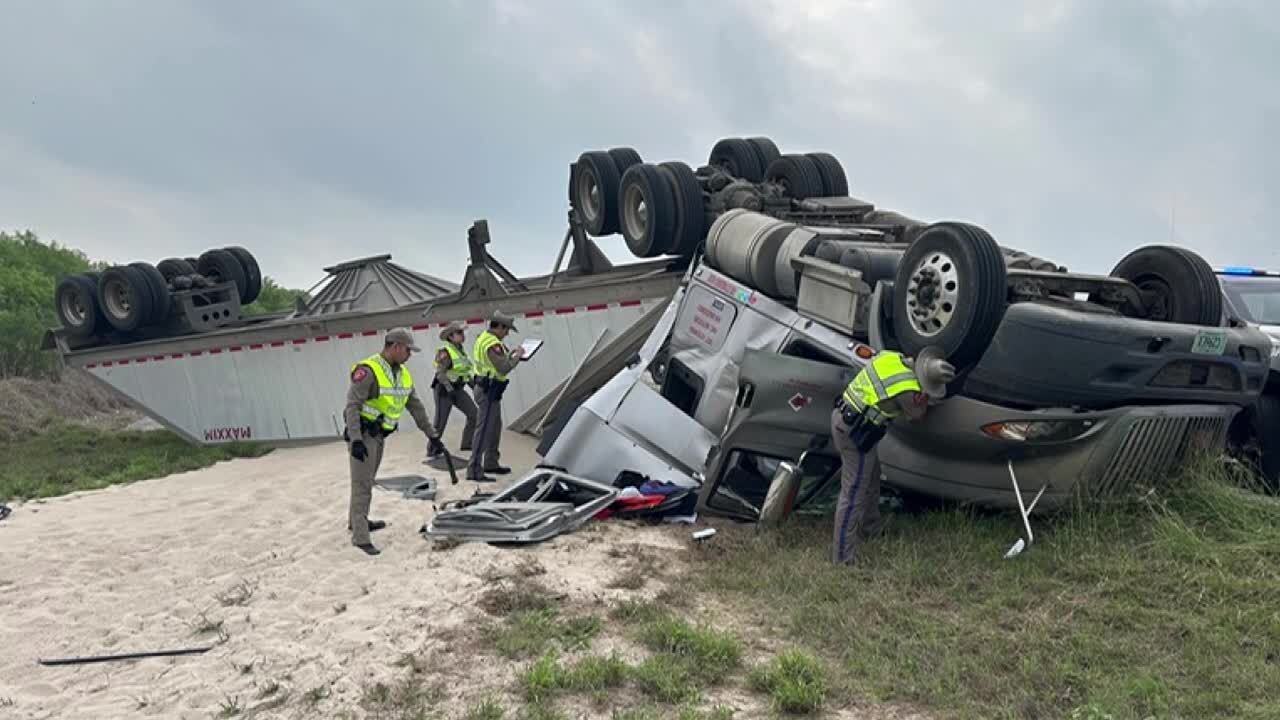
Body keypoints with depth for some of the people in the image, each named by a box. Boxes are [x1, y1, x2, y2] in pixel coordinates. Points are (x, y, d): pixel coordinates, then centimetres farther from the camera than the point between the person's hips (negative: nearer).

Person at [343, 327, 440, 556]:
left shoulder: (403, 374, 6)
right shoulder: (368, 370, -20)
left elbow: (415, 406, 13)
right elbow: (352, 405, -24)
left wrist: (431, 434, 14)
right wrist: (356, 439, -31)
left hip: (379, 435, 8)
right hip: (362, 434, -8)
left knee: (368, 480, 21)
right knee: (362, 484, -7)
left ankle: (357, 521, 37)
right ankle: (360, 537, -4)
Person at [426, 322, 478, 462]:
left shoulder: (461, 351, 9)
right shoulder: (445, 352, -16)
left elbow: (466, 372, 15)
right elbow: (440, 373, -24)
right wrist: (450, 390, -34)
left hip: (458, 390, 8)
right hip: (444, 390, -7)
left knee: (474, 414, -4)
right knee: (440, 423, -2)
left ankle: (467, 443, 7)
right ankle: (432, 451, 13)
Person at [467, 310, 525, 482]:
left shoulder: (483, 338, 11)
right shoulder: (492, 344, -21)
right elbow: (503, 369, -27)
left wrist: (509, 355, 8)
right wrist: (517, 356, -13)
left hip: (487, 388, 11)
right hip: (489, 391, -11)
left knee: (495, 427, 20)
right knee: (484, 429, -8)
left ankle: (490, 463, 31)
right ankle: (474, 471, -7)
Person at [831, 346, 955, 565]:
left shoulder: (894, 357, 0)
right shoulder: (907, 391, -21)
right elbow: (916, 416, -4)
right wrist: (924, 395, 4)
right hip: (855, 433, -10)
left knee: (871, 477, 25)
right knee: (854, 493, -3)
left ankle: (870, 530, 44)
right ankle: (843, 557, 3)